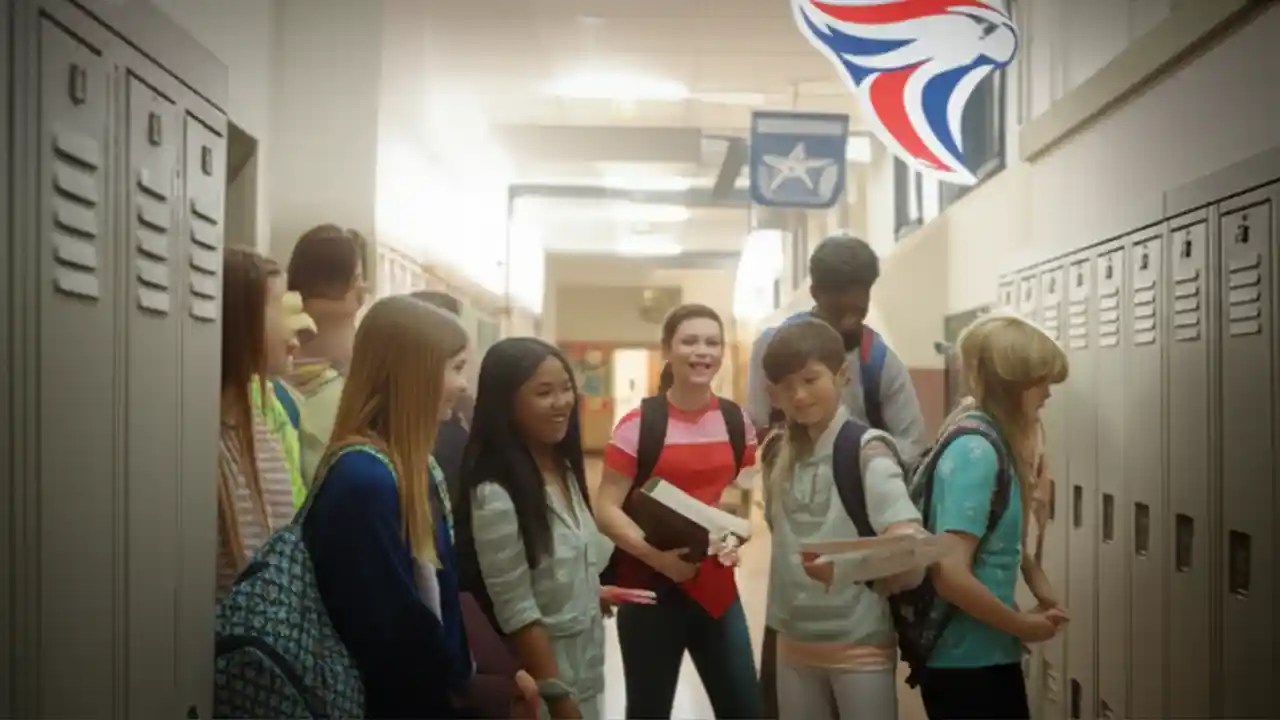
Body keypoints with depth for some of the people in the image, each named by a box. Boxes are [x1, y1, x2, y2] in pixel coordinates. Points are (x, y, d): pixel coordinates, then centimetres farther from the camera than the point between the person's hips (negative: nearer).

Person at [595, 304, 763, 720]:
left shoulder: (737, 422, 4)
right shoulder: (639, 425, -10)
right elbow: (606, 509, -12)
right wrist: (656, 556, -25)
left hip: (717, 586, 4)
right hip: (650, 590, -4)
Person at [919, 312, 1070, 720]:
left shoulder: (994, 444, 7)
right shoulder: (976, 452, -21)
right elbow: (950, 576, -27)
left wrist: (1040, 589, 4)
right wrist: (1024, 626, -13)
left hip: (988, 657, 9)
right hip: (967, 664, -9)